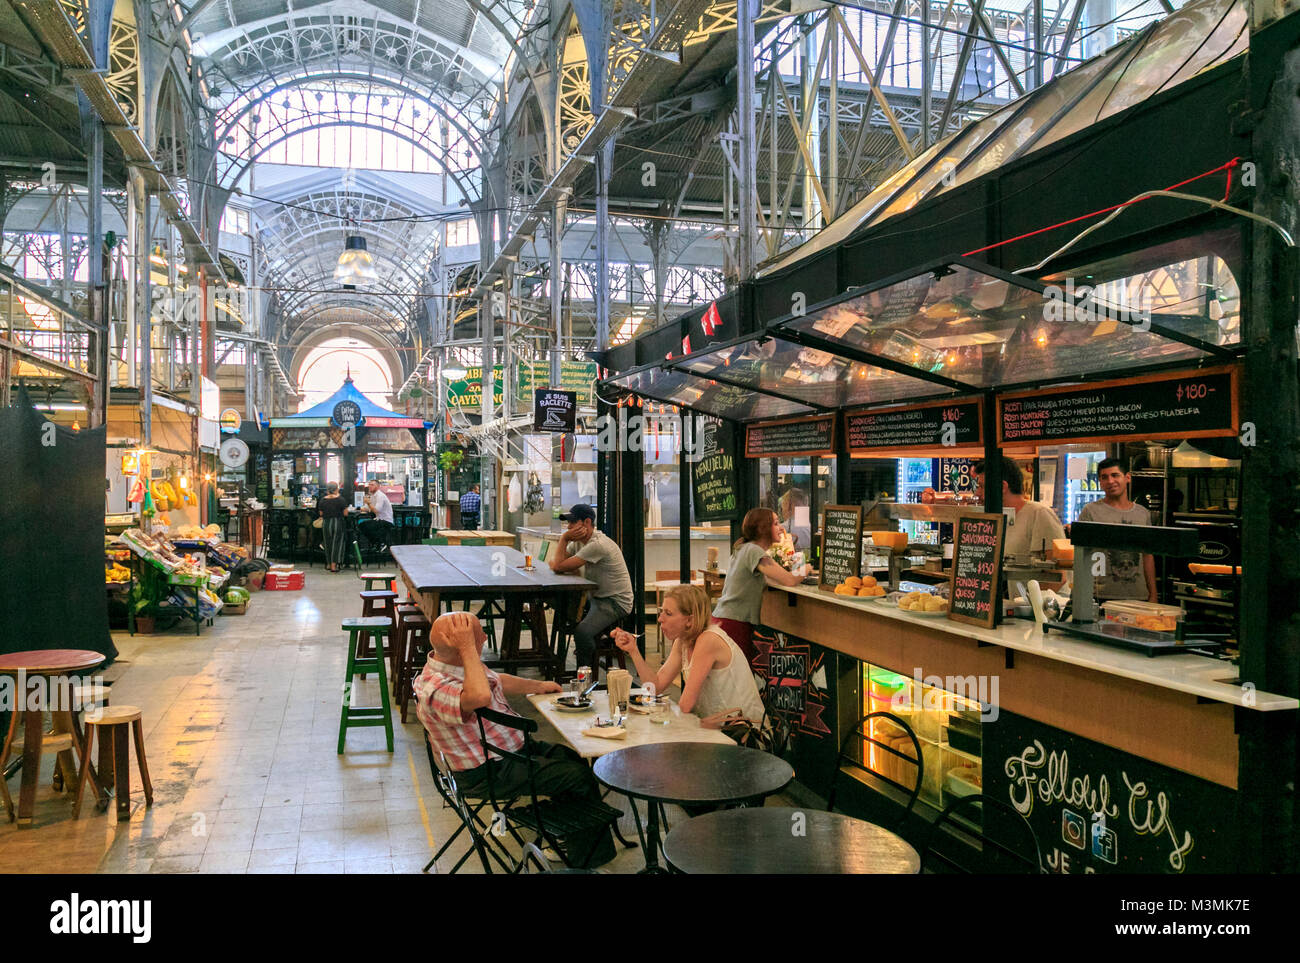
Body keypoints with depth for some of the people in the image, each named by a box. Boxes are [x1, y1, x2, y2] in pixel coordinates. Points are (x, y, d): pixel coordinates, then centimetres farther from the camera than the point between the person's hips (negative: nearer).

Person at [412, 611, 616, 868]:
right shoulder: (435, 690, -32)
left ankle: (574, 847, 25)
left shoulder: (464, 665, 0)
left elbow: (497, 681, 21)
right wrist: (467, 648, -44)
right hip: (488, 774, -10)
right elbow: (480, 697, -54)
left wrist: (539, 686, 31)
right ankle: (592, 856, 13)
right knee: (580, 777, -8)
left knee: (573, 758, 13)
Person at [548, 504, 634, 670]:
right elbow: (552, 563, 8)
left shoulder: (598, 545, -24)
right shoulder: (578, 541, 7)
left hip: (615, 602, -10)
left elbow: (559, 567, -22)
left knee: (582, 631, -30)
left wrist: (564, 538, -11)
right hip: (595, 596, 10)